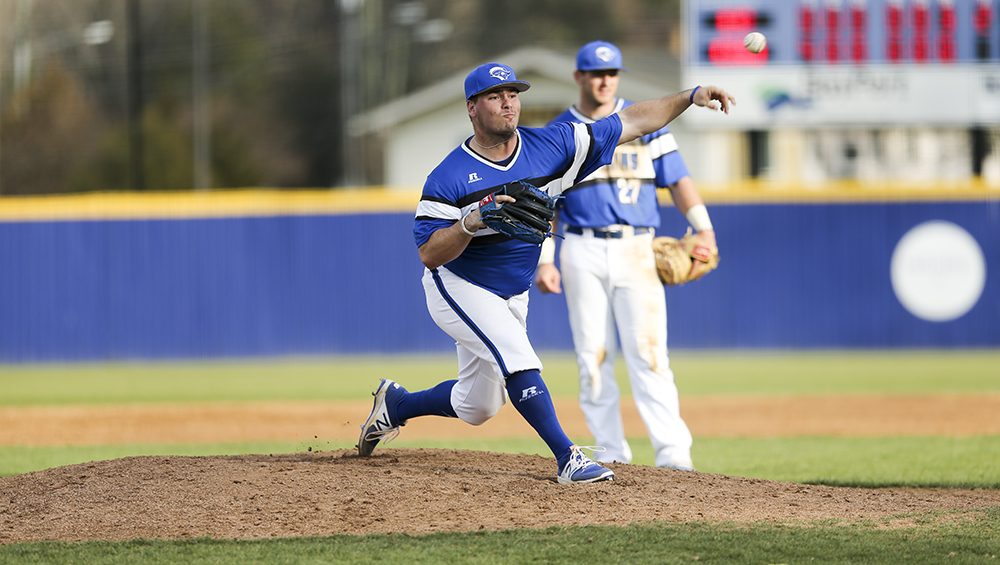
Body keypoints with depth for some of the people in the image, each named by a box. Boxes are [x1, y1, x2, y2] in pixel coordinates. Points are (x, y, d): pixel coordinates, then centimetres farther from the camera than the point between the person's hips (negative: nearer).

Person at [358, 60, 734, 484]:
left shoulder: (551, 147, -7)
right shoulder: (449, 178, -18)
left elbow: (630, 123, -7)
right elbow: (429, 255, -21)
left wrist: (690, 97, -16)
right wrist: (471, 222, -37)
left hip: (512, 297, 6)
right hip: (460, 290, -6)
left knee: (477, 407, 14)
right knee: (517, 359, -28)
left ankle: (397, 404, 37)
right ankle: (567, 458, -24)